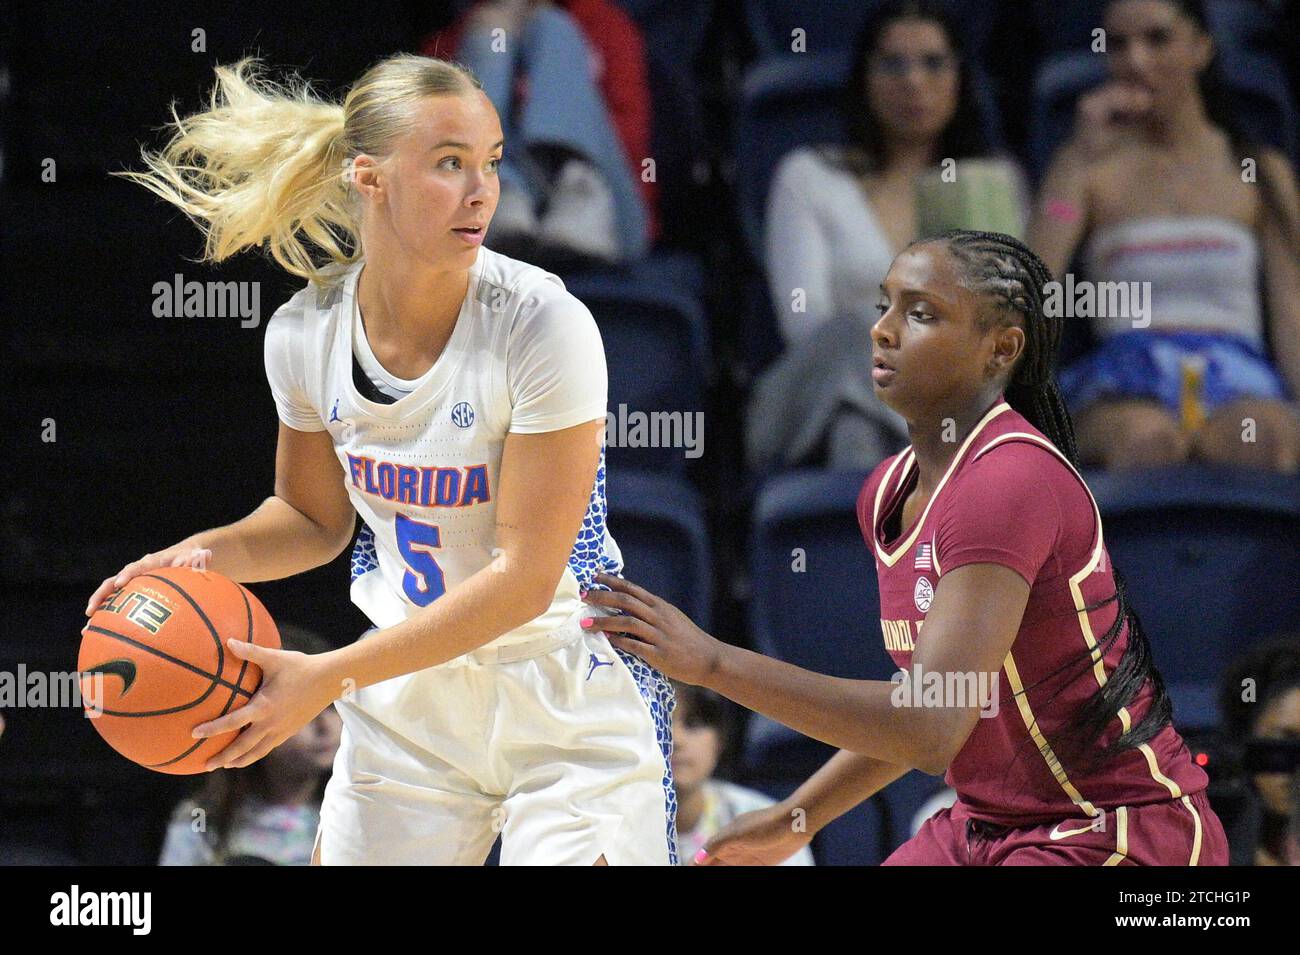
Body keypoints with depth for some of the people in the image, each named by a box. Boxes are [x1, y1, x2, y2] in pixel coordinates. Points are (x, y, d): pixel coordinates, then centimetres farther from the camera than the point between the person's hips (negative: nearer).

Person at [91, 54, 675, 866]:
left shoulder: (545, 325, -21)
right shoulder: (305, 333, -7)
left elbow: (524, 575, -20)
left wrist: (331, 677, -22)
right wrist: (206, 555, -9)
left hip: (567, 706, -4)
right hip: (410, 702, 4)